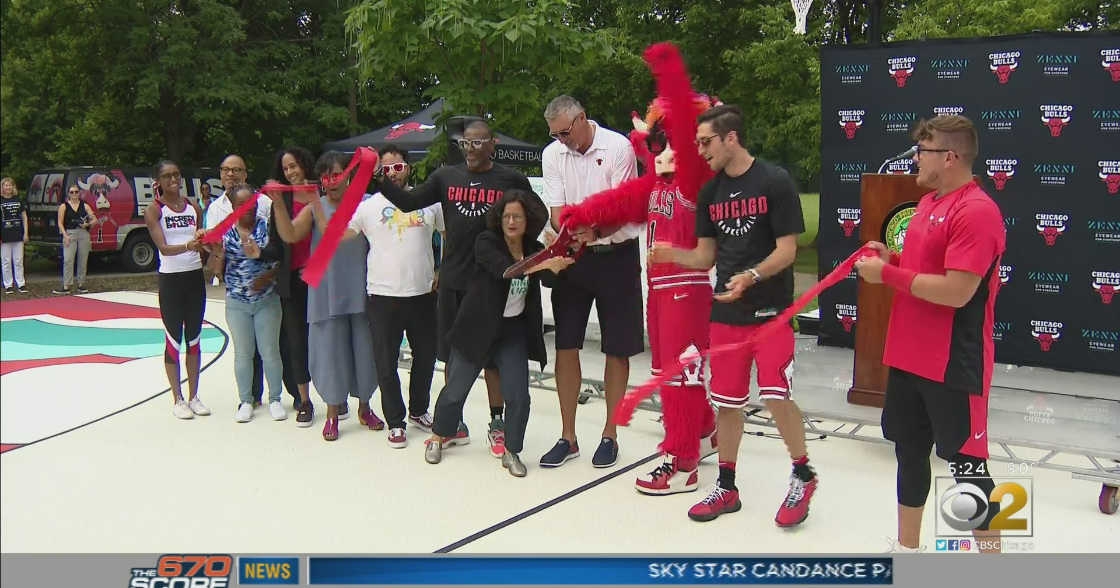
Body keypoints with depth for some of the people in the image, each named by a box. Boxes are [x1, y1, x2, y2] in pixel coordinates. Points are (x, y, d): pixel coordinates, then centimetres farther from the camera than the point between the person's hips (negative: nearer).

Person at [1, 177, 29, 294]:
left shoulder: (19, 201, 9)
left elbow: (24, 217, 10)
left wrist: (25, 233, 3)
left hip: (18, 236, 2)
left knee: (19, 261, 5)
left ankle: (21, 284, 9)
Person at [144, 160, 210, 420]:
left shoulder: (193, 207, 8)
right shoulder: (154, 210, -5)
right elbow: (163, 247, -19)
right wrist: (187, 246, -35)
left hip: (195, 277, 4)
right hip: (170, 279, -4)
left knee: (194, 338, 10)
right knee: (174, 340, 2)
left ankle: (194, 396, 18)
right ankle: (178, 399, 11)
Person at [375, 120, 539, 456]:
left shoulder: (512, 180, 0)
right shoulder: (446, 177, 7)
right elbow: (408, 202, 2)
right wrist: (381, 179, -12)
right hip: (452, 280, 3)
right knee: (452, 353, 11)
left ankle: (497, 425, 18)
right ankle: (454, 422, 25)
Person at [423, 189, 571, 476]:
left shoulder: (535, 249, 0)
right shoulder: (486, 243, -12)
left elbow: (549, 279, -17)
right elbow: (505, 269, -32)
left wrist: (558, 264, -39)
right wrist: (544, 264, -45)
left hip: (515, 331, 3)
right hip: (478, 327, -3)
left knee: (518, 395, -4)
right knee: (456, 389, 9)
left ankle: (511, 452, 15)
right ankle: (439, 437, 33)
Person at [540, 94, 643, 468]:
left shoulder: (619, 148, -11)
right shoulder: (552, 154, 1)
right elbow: (556, 211, -3)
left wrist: (594, 232, -34)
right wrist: (569, 237, -25)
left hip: (616, 255, -3)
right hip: (573, 256, 3)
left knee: (617, 349, 3)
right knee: (565, 347, 3)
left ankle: (610, 435, 16)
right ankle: (568, 437, 14)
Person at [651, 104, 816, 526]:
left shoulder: (774, 182, -8)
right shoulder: (710, 192, 8)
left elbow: (787, 250, -11)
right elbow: (705, 257, 11)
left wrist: (751, 276, -27)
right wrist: (672, 255, -8)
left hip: (771, 309, -5)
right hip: (726, 312, 5)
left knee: (776, 395, -13)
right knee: (726, 401, 9)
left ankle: (803, 475, 13)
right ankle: (726, 487, 25)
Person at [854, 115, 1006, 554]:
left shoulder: (977, 211, -18)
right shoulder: (928, 203, 12)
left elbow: (955, 291, -26)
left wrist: (888, 274, -18)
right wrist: (891, 260, 4)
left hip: (953, 366, -10)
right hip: (908, 357, 10)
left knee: (967, 466, 0)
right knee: (910, 452, 19)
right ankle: (907, 547, 35)